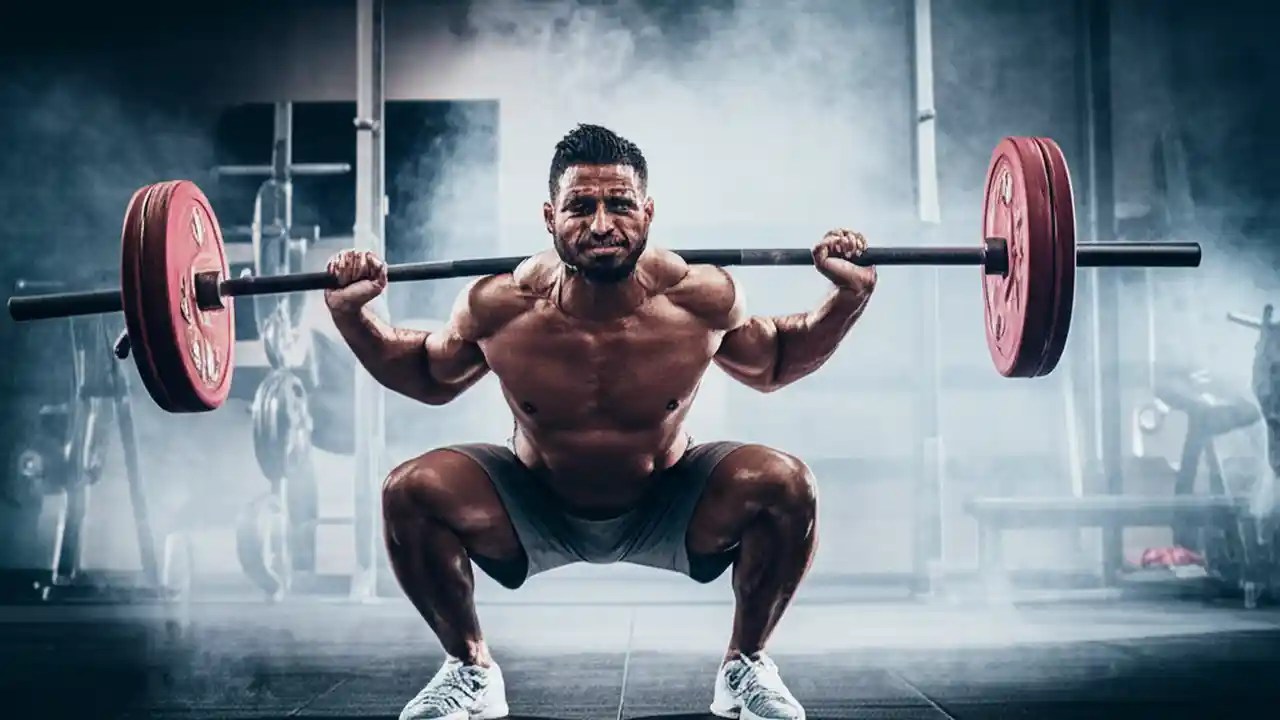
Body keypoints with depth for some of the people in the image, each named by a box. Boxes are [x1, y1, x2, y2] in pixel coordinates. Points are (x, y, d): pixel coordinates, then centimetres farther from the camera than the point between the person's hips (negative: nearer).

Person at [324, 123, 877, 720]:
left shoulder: (700, 299, -23)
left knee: (785, 485, -26)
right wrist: (351, 314, -15)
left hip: (668, 510, 0)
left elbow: (770, 366, -1)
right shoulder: (498, 307, -23)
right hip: (536, 513, 0)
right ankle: (469, 669, 3)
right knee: (410, 492, -25)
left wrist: (849, 296, -15)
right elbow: (431, 379, 0)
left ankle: (745, 668, 2)